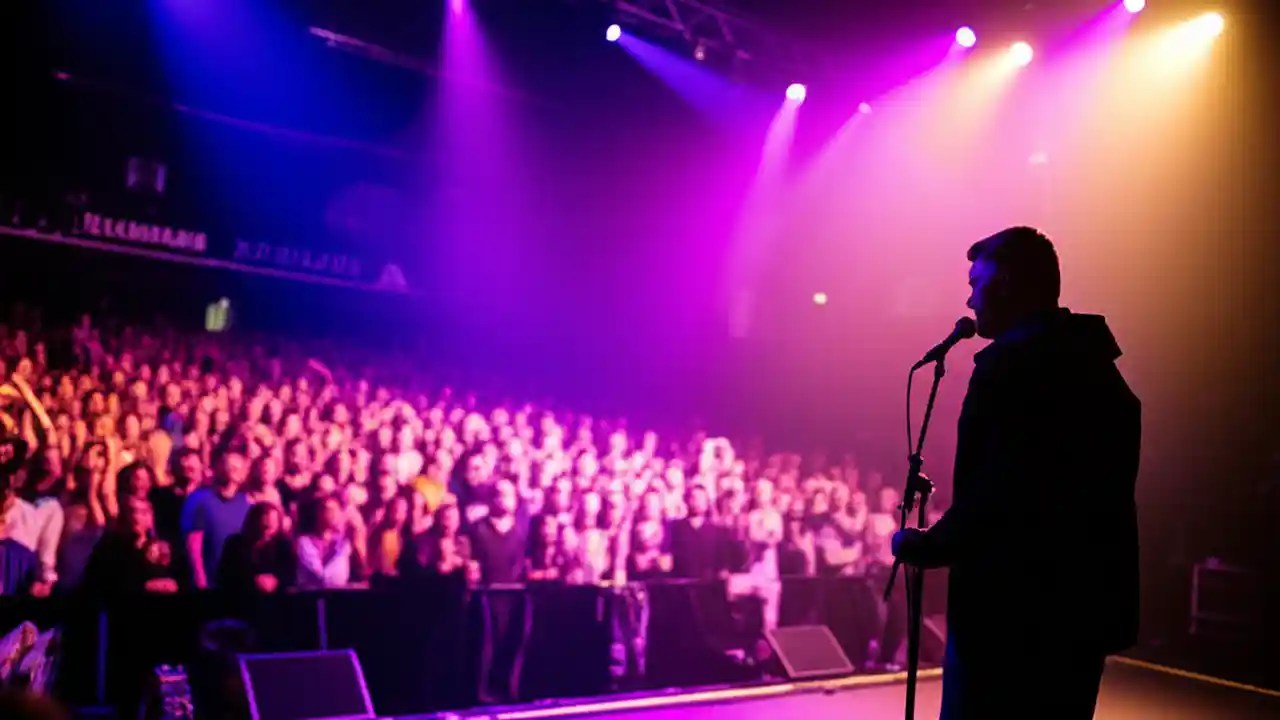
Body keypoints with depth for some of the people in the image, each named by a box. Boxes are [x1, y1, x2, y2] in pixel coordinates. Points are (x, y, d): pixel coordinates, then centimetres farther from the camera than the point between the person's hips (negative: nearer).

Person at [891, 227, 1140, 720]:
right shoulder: (1100, 370, 11)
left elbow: (991, 498, -22)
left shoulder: (1009, 364, -16)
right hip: (1083, 607, 9)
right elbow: (1096, 497, 14)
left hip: (1009, 612, -8)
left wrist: (924, 547, -6)